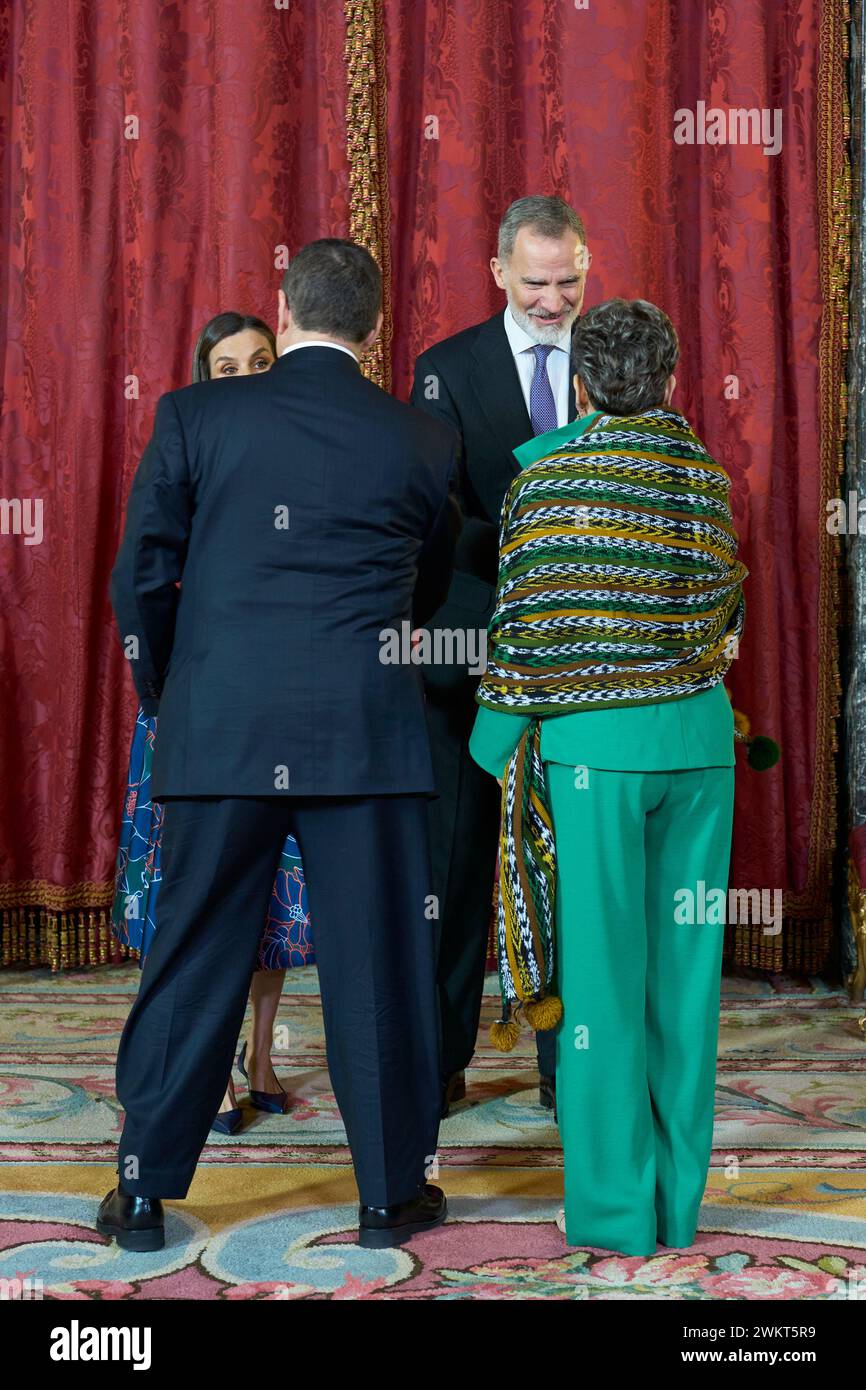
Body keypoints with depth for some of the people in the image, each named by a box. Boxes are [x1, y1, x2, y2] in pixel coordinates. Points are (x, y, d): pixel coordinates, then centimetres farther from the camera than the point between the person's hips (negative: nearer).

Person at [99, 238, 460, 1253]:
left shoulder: (193, 416, 2)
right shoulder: (422, 442, 4)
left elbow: (140, 578, 2)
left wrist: (167, 699, 17)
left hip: (218, 732, 1)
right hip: (368, 732, 0)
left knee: (193, 958, 11)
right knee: (377, 959, 8)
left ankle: (143, 1194, 21)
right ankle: (391, 1193, 20)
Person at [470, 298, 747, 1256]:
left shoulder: (545, 483, -7)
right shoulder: (706, 477, 8)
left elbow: (526, 633, -9)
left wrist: (496, 746, 4)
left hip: (594, 745, -4)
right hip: (700, 741, 5)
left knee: (599, 976, 3)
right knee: (684, 970, 10)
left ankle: (614, 1210, 10)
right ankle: (678, 1203, 20)